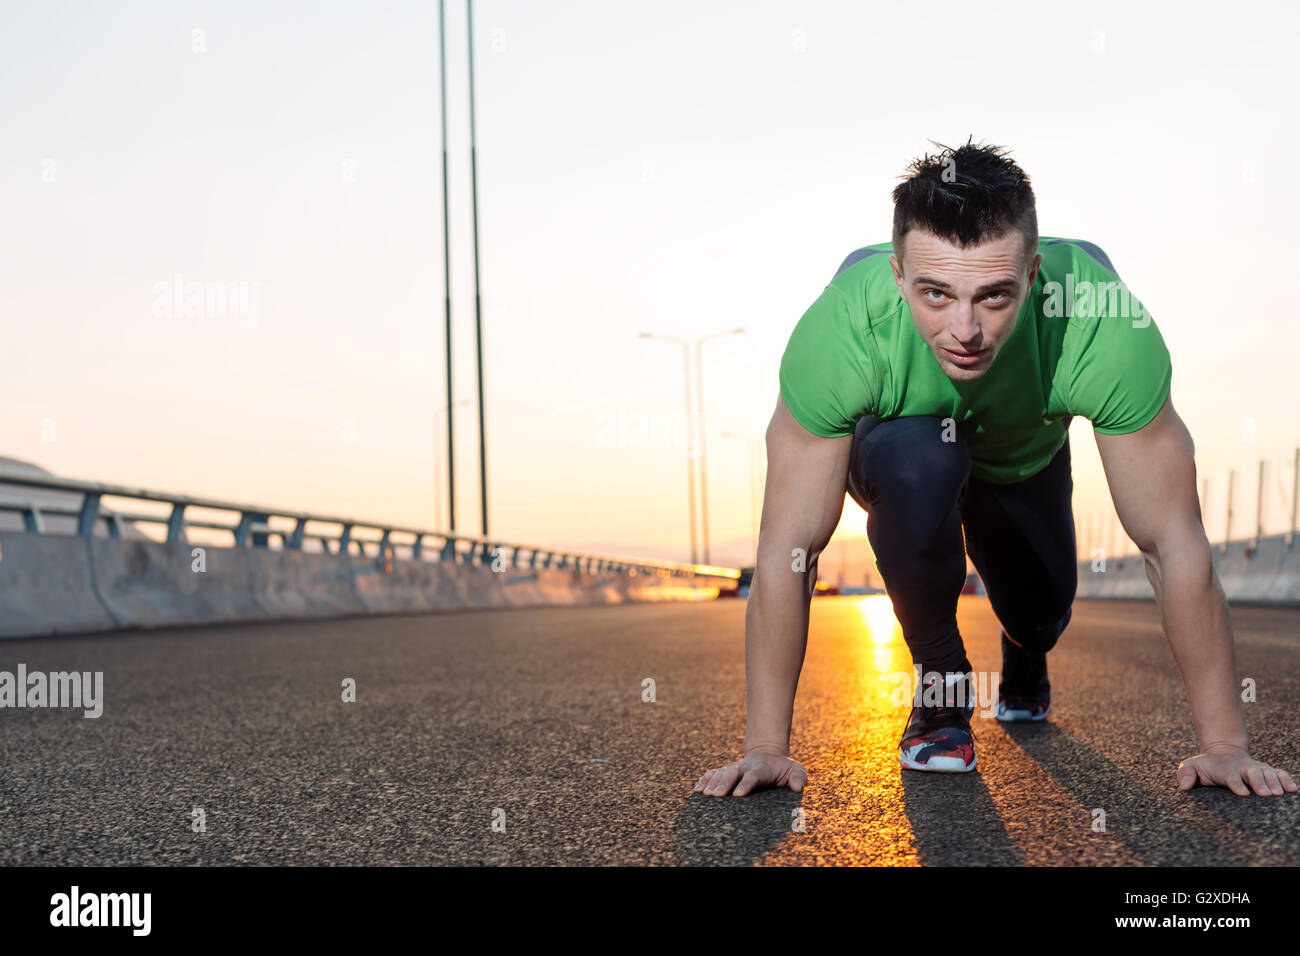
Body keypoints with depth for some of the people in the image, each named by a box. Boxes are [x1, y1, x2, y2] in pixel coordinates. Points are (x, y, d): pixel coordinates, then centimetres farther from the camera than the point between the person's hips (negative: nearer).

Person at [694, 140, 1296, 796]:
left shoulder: (1106, 328, -40)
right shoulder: (839, 331, -41)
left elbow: (1176, 546, -32)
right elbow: (789, 550, -34)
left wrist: (1225, 743, -30)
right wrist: (765, 748, -33)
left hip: (1027, 456, 2)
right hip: (901, 443, -2)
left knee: (1040, 612, -10)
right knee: (919, 467, -34)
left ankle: (1025, 657, 30)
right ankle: (939, 681, -9)